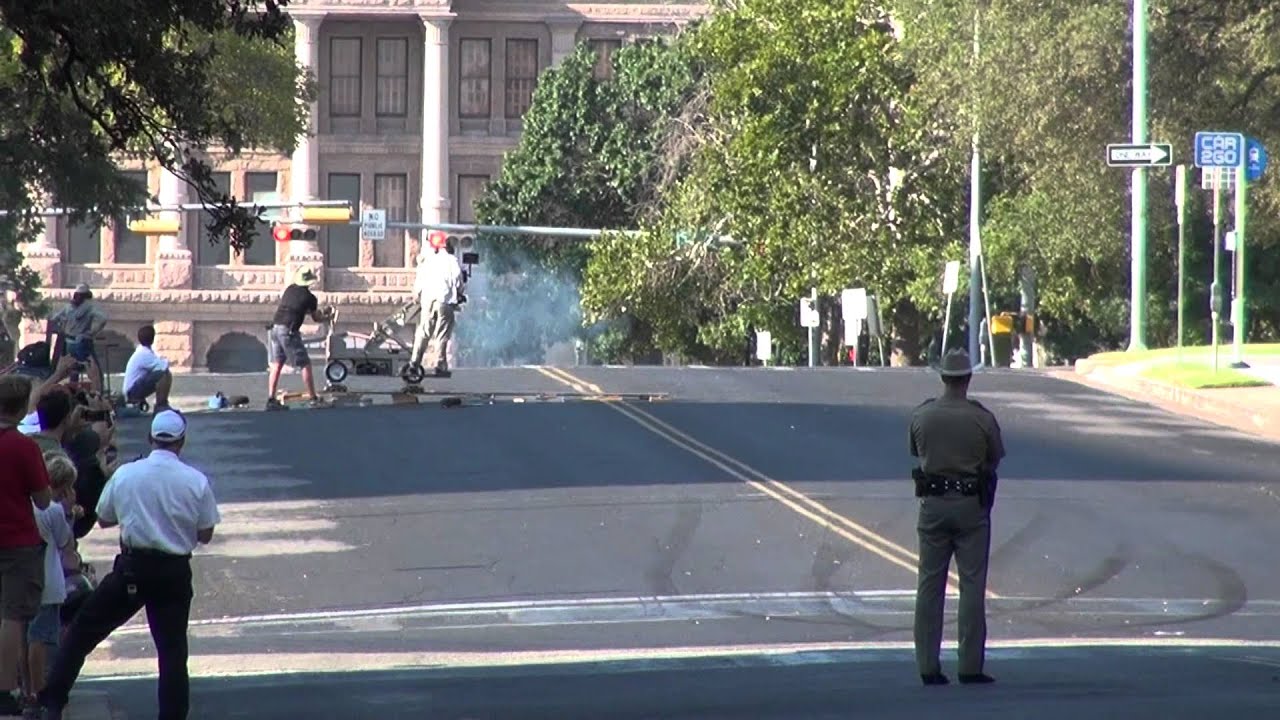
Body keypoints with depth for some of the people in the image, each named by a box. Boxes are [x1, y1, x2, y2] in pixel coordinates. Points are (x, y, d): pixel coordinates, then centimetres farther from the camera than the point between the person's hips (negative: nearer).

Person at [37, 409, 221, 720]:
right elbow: (205, 534, 2)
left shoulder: (125, 474, -5)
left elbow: (104, 519, 8)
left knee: (83, 631, 10)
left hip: (132, 568, 0)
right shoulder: (196, 482, -7)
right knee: (172, 649, 8)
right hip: (175, 572, 0)